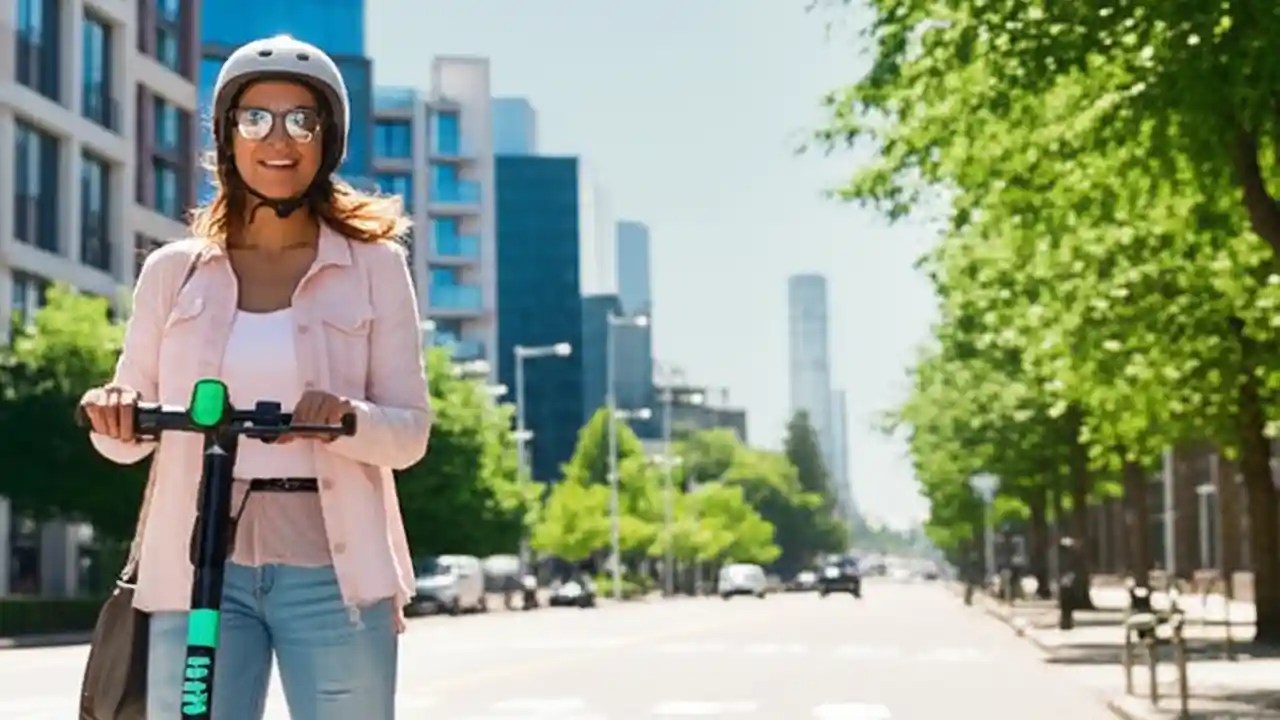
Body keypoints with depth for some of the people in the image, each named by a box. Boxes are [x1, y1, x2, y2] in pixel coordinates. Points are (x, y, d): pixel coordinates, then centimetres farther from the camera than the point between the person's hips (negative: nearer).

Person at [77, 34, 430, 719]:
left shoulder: (374, 265, 5)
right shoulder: (172, 271, 10)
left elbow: (411, 432, 3)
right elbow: (128, 437, 12)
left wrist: (348, 417, -19)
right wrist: (113, 414, -11)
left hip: (331, 567, -1)